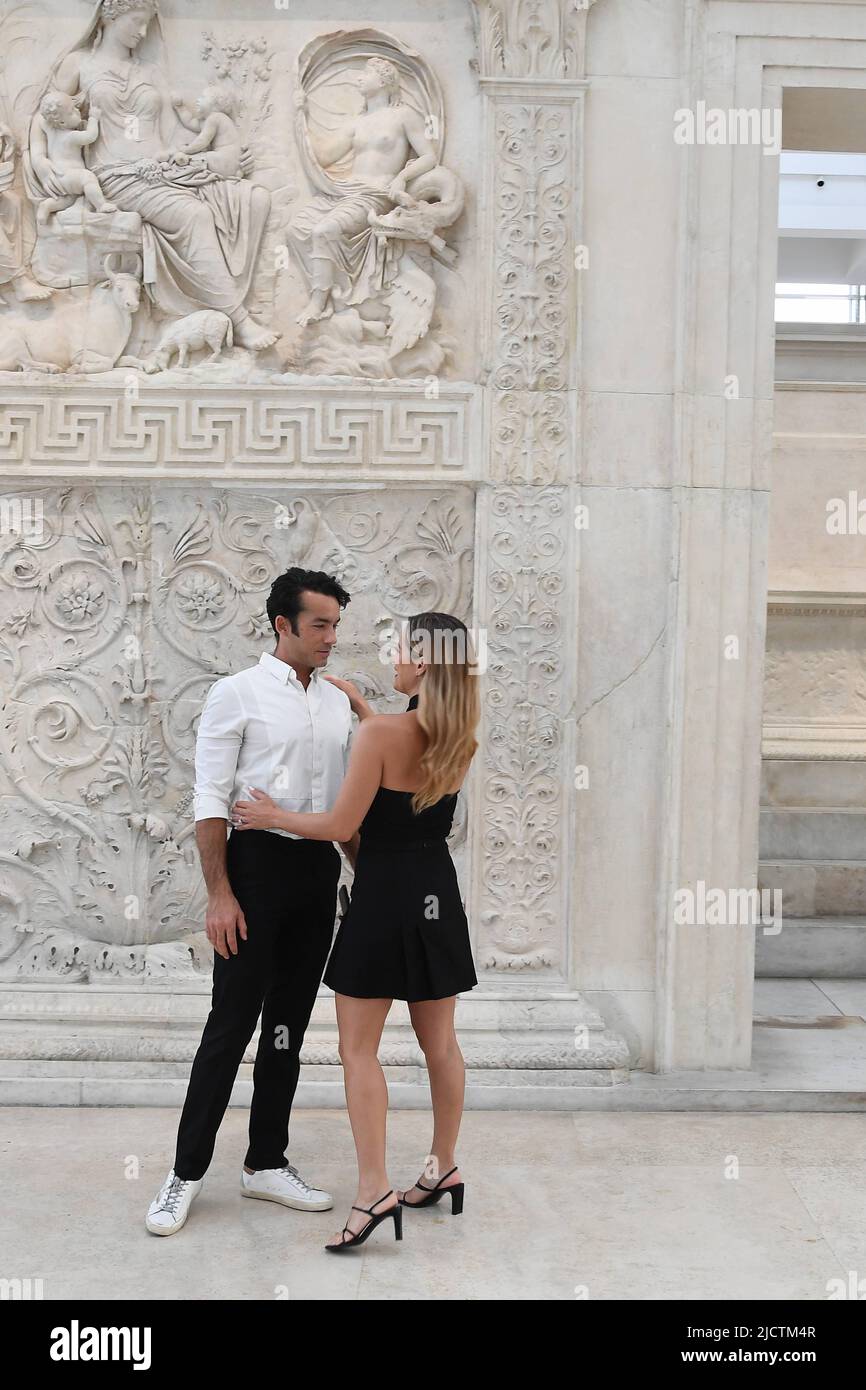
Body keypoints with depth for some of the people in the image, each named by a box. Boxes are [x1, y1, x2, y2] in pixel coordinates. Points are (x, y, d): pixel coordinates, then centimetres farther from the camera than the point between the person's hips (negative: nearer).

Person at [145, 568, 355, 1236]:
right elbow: (211, 801, -8)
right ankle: (186, 1173, 10)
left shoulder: (339, 702, 12)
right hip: (258, 861, -5)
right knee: (232, 1024, -2)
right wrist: (220, 895, -15)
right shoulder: (238, 693, -4)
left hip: (320, 869, 5)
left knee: (289, 1027, 11)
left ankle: (267, 1162, 23)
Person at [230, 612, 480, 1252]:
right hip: (437, 895, 7)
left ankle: (375, 1190, -5)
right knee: (440, 1042, 16)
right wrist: (363, 706, 29)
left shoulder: (380, 734, -18)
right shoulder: (461, 743, 1)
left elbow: (342, 825, -15)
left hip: (383, 896, -6)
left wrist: (274, 816, 1)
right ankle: (444, 1169, 27)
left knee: (359, 1048, 0)